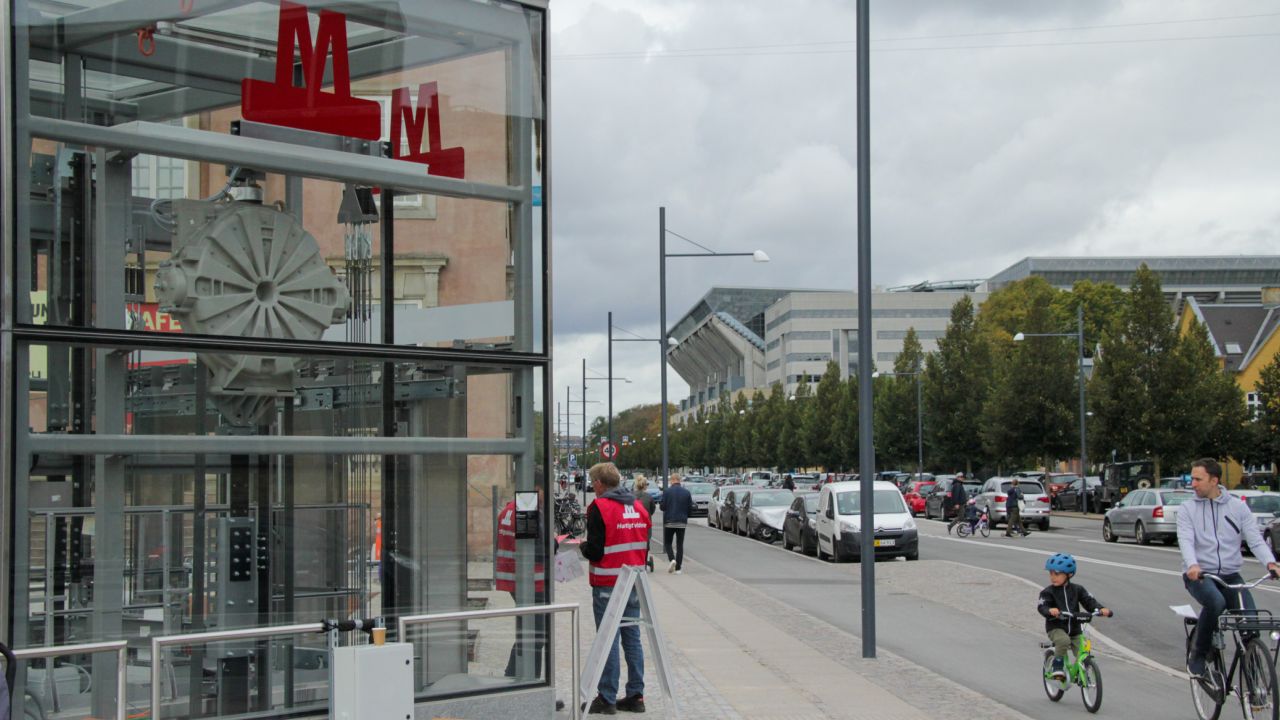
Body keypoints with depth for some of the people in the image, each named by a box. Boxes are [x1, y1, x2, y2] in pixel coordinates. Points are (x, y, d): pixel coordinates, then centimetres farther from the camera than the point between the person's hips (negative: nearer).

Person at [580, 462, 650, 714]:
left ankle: (607, 698, 2)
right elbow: (645, 544, 13)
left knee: (608, 640, -2)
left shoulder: (599, 508, -12)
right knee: (632, 638, 11)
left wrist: (582, 547, 5)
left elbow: (595, 551, -15)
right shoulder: (638, 506, 9)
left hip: (607, 585, -6)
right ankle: (635, 695, 15)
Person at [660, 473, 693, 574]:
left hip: (669, 521, -2)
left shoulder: (667, 491, -9)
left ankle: (672, 559, -14)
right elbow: (690, 508, 1)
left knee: (668, 543, 11)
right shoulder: (686, 492, -1)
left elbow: (662, 507, -9)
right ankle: (678, 568, 5)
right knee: (680, 544, 8)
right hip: (682, 522, 2)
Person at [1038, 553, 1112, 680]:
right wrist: (1050, 610, -41)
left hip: (1075, 629, 3)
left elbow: (1089, 601, -3)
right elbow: (1042, 607, -17)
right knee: (1063, 640, -36)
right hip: (1056, 628, -3)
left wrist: (1101, 609, -23)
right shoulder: (1048, 592, -5)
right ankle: (1058, 667, -19)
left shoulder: (1077, 590, 5)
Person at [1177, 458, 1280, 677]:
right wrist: (1192, 565, -33)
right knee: (1215, 602, -34)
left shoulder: (1238, 507, 8)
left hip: (1230, 575, 2)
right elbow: (1186, 541, -12)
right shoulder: (1187, 509, 4)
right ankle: (1198, 655, -13)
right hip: (1198, 575, -2)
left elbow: (1255, 539, -2)